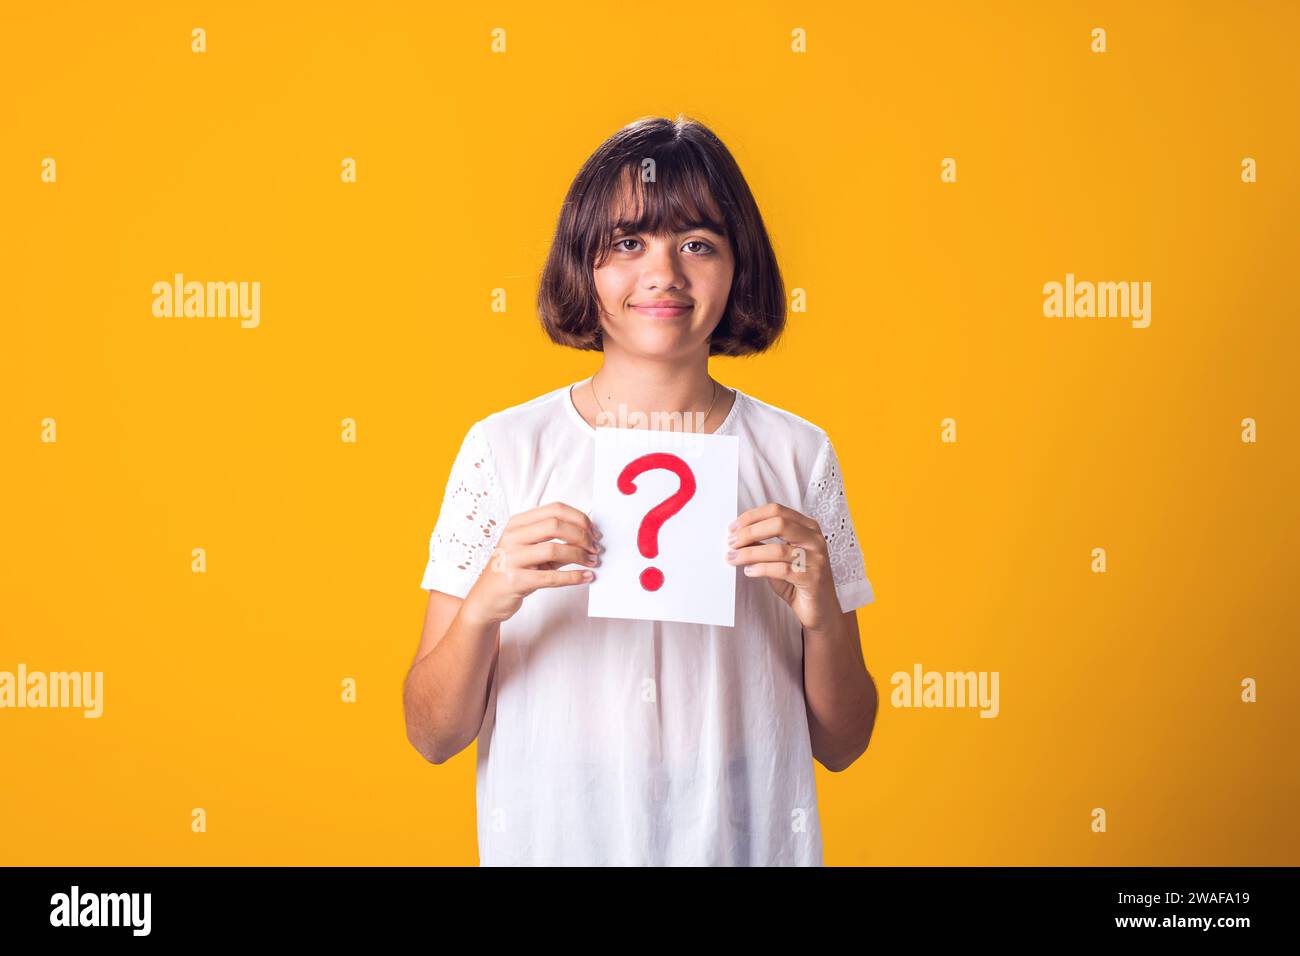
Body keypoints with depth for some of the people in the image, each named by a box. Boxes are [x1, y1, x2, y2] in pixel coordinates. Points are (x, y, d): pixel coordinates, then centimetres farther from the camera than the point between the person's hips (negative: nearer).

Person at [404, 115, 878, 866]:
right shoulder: (504, 448, -8)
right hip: (551, 838, 0)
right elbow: (432, 736, -6)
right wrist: (484, 606, -22)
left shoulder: (797, 456, -4)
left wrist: (823, 617, -18)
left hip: (749, 840, 1)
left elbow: (842, 745, -1)